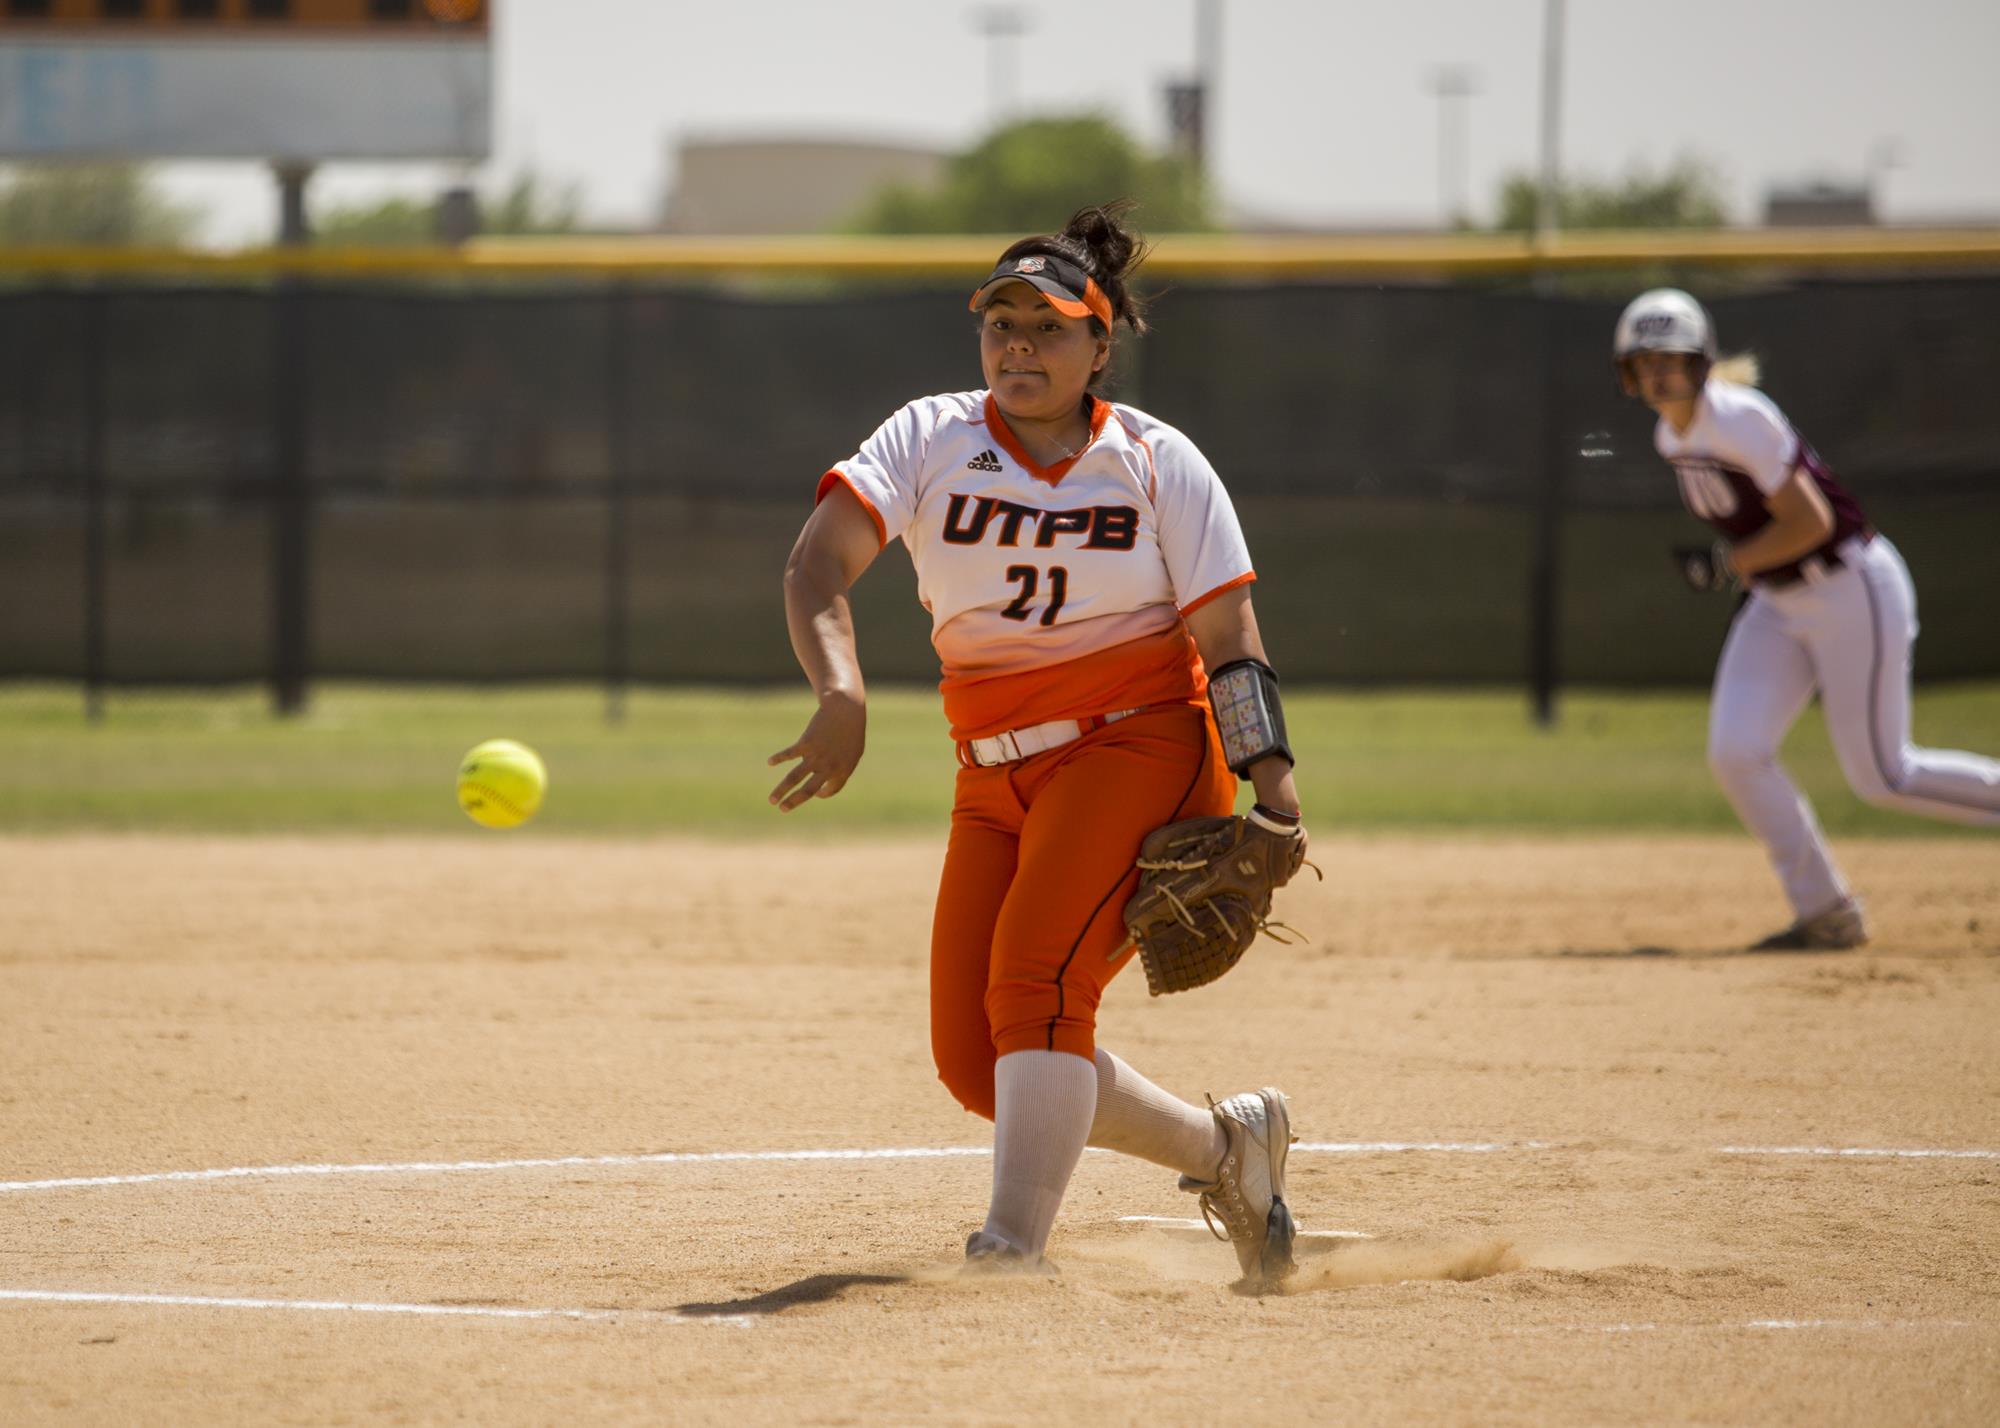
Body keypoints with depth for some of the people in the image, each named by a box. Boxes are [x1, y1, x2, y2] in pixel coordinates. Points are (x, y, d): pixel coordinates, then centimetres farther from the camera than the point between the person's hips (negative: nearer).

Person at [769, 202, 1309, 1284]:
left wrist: (1274, 787, -15)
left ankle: (1015, 1246, -29)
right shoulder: (929, 440, 0)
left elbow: (1228, 639, -2)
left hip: (1142, 747, -4)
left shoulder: (1157, 464, -2)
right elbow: (818, 564, -15)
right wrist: (841, 694, -34)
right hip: (999, 779, 4)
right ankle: (1226, 1146, 18)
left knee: (1036, 976, -26)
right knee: (976, 1063, 0)